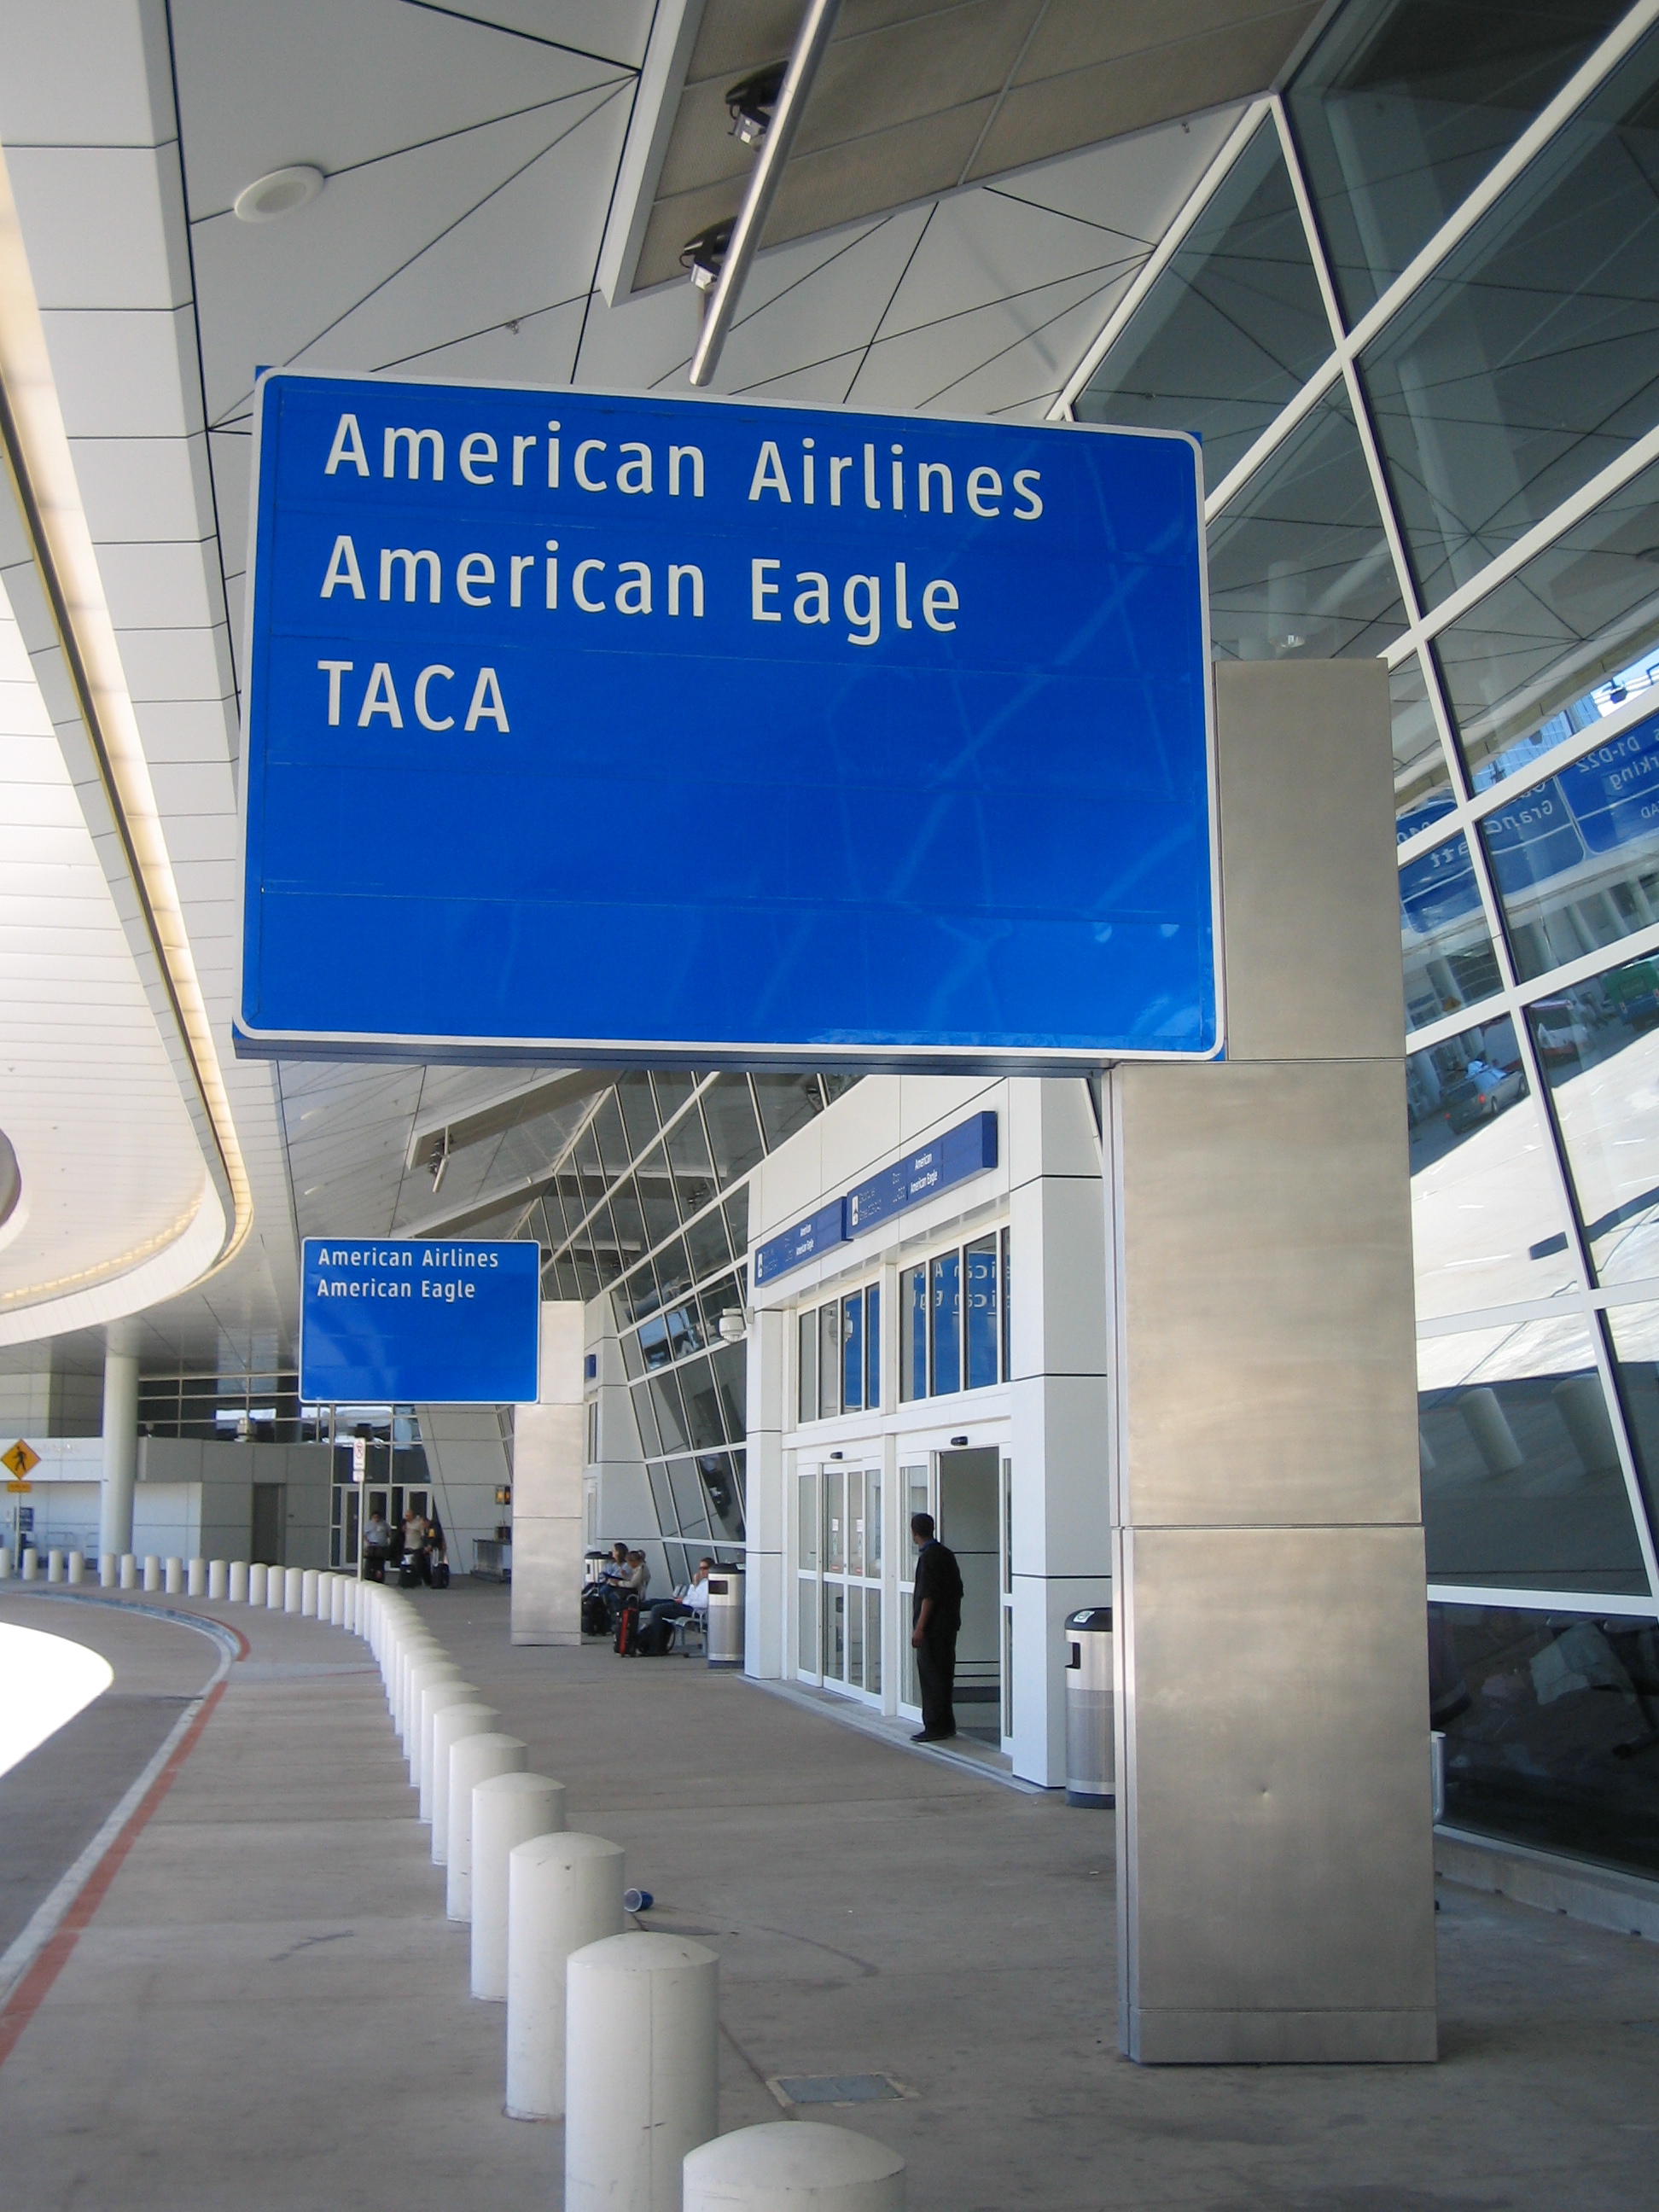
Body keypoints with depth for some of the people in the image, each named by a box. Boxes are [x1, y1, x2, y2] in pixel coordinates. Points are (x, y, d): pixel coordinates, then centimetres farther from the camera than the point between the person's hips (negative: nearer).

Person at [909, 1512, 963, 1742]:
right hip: (948, 1625, 10)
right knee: (943, 1675, 13)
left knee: (931, 1675, -6)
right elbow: (957, 1590, 17)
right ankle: (945, 1725, 17)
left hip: (933, 1627, -10)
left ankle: (935, 1726, -6)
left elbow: (928, 1595, -20)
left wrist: (919, 1628, -20)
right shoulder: (946, 1554, 13)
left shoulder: (928, 1556, -15)